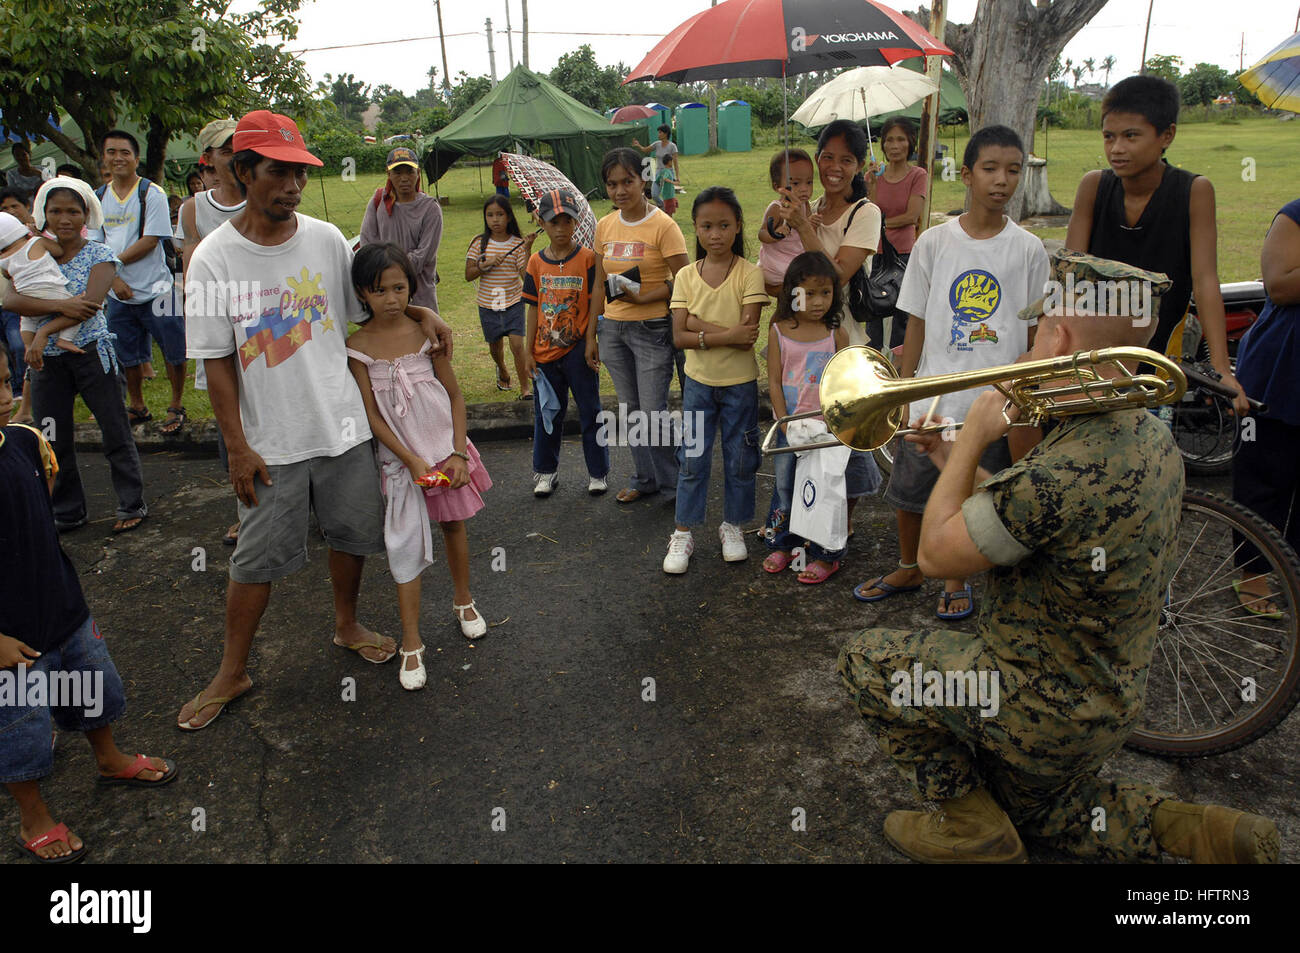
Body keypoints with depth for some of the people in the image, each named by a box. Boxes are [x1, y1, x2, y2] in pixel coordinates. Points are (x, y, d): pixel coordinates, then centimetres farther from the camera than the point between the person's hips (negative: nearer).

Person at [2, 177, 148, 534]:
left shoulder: (99, 255, -3)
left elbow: (91, 303, -17)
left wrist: (45, 331, -22)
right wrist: (60, 306, -25)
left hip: (90, 353, -4)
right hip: (47, 358, 4)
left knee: (115, 433, 2)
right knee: (53, 441, 10)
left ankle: (132, 505, 15)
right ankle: (66, 513, 24)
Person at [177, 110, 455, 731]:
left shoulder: (326, 239, -1)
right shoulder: (214, 259, -9)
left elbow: (367, 305, 14)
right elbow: (217, 362, -7)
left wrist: (422, 313, -3)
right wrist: (237, 446, -9)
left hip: (343, 424, 3)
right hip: (271, 440, -3)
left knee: (353, 533, 16)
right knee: (257, 559, 5)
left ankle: (346, 626, 41)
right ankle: (232, 674, 24)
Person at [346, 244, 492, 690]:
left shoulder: (426, 332, -4)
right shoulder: (358, 347, -7)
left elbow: (455, 394, 0)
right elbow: (372, 415, -7)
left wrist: (458, 452, -8)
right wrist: (412, 460, -14)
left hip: (446, 447, 1)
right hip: (400, 457, -1)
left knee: (454, 526, 15)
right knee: (406, 544, -2)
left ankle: (463, 599, 41)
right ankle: (411, 645, 6)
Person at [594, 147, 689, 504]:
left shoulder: (662, 225, -10)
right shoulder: (605, 226, 7)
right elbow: (600, 283, 14)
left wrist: (642, 297, -23)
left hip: (652, 327, -6)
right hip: (613, 328, 6)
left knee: (653, 411, -5)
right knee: (630, 410, 13)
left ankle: (675, 483, 12)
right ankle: (645, 479, 27)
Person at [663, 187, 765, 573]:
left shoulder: (749, 274, -10)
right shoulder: (686, 276, -2)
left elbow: (747, 335, -19)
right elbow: (679, 337, -11)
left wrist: (699, 324, -19)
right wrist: (725, 335, -22)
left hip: (740, 383, -1)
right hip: (698, 381, 2)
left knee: (740, 459, 10)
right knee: (692, 459, 7)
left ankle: (733, 526, 29)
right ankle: (683, 533, 19)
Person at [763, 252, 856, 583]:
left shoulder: (837, 335, -3)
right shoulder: (779, 331, -1)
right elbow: (774, 382, -3)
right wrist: (786, 424, -9)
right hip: (788, 425, 2)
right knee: (783, 485, 13)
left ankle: (826, 555, 17)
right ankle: (782, 544, 31)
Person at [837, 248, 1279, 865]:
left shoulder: (1062, 474, -35)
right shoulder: (1152, 437, -3)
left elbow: (936, 553, -22)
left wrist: (974, 434, -14)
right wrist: (953, 460, 7)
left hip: (1044, 712, -9)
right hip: (1109, 704, 9)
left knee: (866, 662, 4)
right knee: (1032, 811, 33)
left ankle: (971, 827, 11)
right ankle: (1191, 829, 16)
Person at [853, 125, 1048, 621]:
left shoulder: (1028, 250, -1)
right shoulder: (935, 242, -1)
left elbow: (1036, 335, 4)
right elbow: (917, 324, 3)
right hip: (931, 395, 1)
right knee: (908, 491, 11)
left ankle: (956, 579, 34)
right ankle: (908, 568, 36)